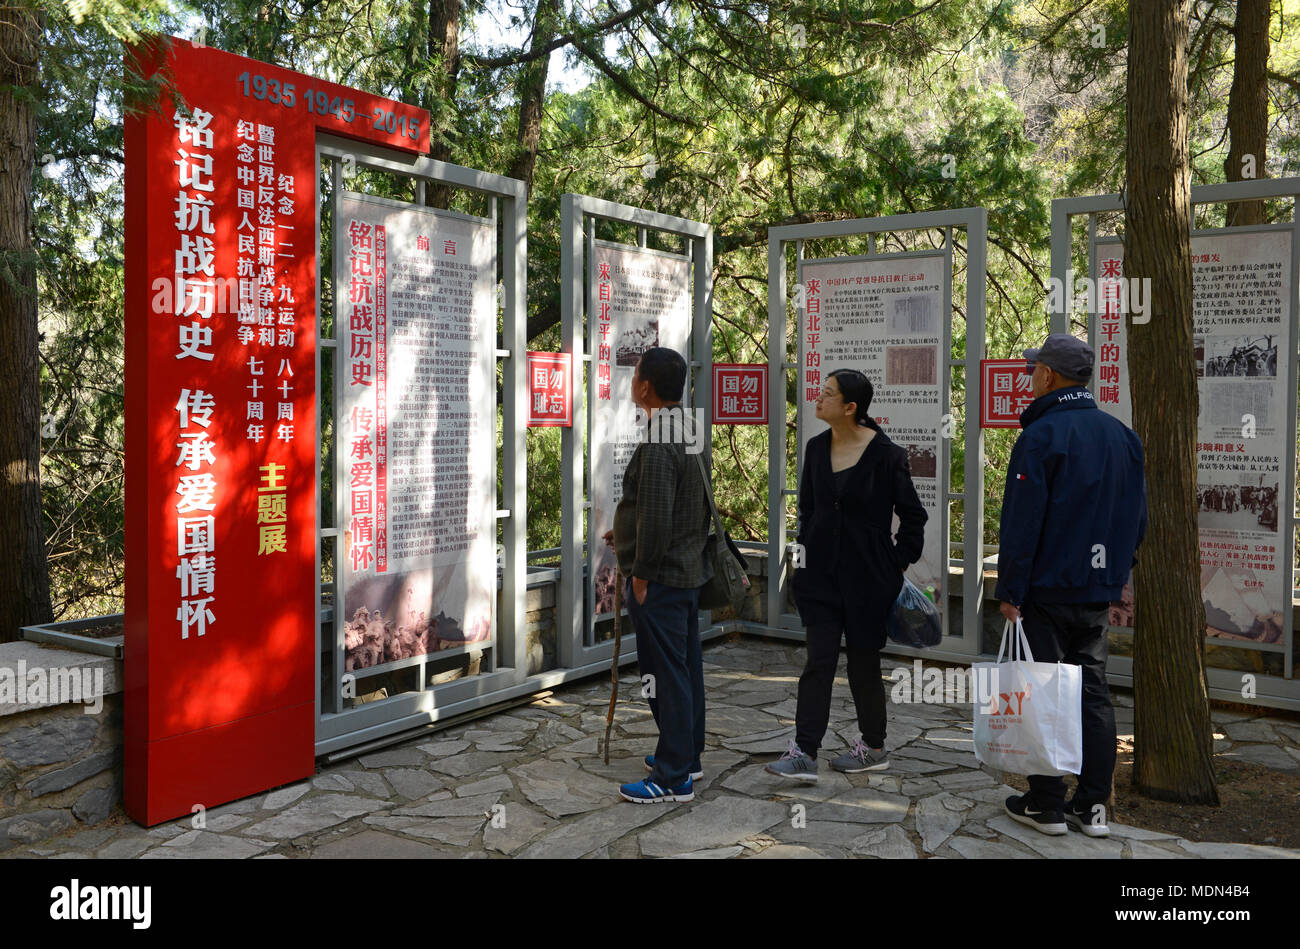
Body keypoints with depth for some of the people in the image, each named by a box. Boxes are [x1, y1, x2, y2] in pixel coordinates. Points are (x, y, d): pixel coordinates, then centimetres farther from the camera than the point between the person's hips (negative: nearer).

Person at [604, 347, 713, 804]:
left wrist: (641, 573, -15)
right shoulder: (691, 432, 10)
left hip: (661, 577, -10)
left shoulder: (658, 443, -22)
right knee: (687, 667, 17)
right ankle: (688, 754, 30)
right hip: (690, 569, 10)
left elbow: (657, 517, -25)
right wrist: (627, 533, 22)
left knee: (665, 673, -3)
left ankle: (674, 777, 5)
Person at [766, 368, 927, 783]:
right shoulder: (816, 448, 4)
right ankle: (804, 754, -1)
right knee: (818, 661, -1)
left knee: (863, 663, 8)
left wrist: (900, 563, -3)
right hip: (823, 573, 4)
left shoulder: (885, 454, -12)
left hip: (868, 576, -4)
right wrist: (806, 550, 11)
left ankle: (874, 747, 28)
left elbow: (913, 515, -4)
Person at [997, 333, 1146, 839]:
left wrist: (1010, 590, -11)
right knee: (1093, 691, 10)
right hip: (1098, 592, 6)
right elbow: (1137, 517, 14)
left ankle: (1046, 805, 8)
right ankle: (1093, 806, 13)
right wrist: (1117, 575, 20)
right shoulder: (1122, 435, 9)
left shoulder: (1041, 436, -13)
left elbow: (1021, 522, -16)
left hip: (1046, 589, -6)